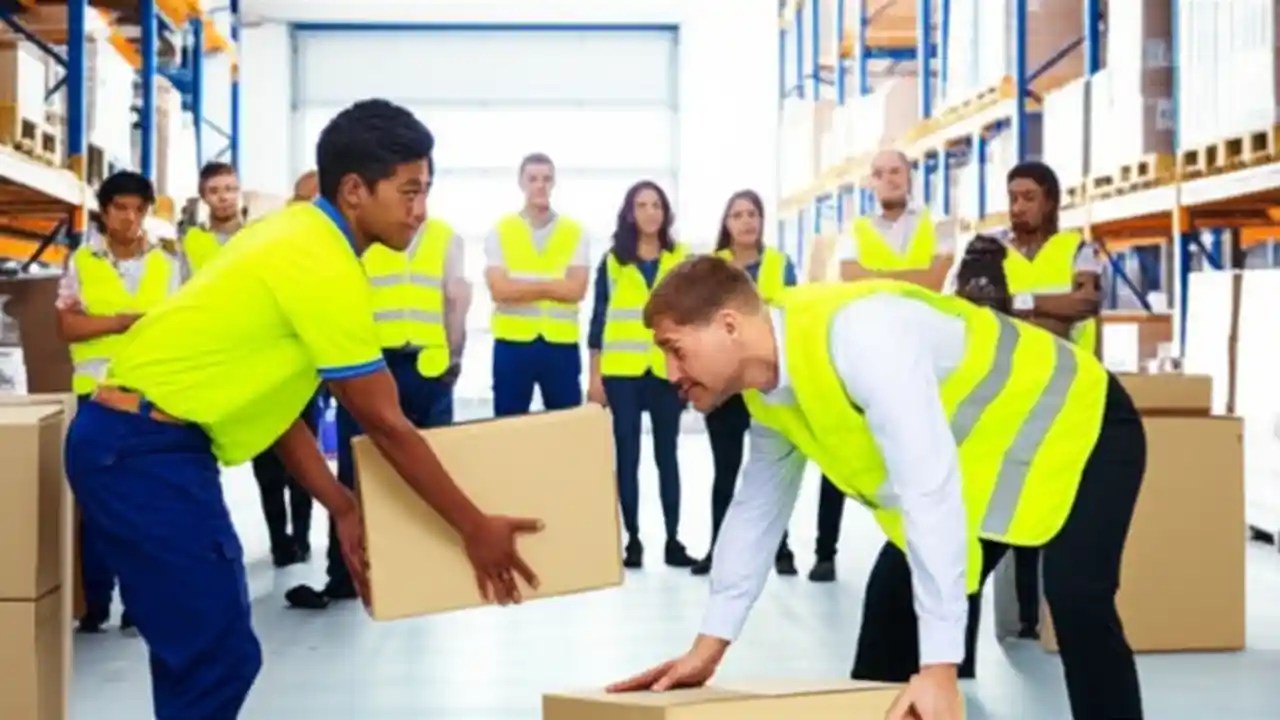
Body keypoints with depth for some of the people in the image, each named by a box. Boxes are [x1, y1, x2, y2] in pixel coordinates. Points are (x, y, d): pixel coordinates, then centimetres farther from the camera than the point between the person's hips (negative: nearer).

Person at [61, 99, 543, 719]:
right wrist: (474, 529, -5)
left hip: (140, 441, 10)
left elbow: (267, 398, 14)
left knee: (198, 649, 16)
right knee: (219, 657, -8)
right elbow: (387, 425, -14)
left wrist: (341, 506, 12)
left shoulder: (297, 236, 12)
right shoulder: (324, 267, -18)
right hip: (145, 451, -10)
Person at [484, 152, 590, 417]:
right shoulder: (501, 231, 2)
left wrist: (522, 286, -9)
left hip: (562, 345, 1)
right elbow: (500, 289, -10)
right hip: (512, 345, -1)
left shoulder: (575, 233, 4)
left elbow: (576, 289, -8)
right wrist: (553, 286, -9)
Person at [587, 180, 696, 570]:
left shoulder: (682, 260, 8)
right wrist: (595, 375, -1)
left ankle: (673, 540, 9)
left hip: (668, 372, 1)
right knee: (627, 455, 0)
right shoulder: (612, 261, 5)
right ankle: (632, 540, 5)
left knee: (667, 454, 6)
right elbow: (599, 320, 4)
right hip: (622, 373, -1)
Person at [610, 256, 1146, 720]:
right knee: (894, 601, 4)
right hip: (978, 454, 9)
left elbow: (931, 493, -41)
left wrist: (940, 668, -41)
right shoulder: (766, 394, -8)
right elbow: (756, 508, 5)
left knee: (1077, 605, -26)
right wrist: (709, 646, 3)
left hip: (1077, 428, -9)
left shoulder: (857, 336, -38)